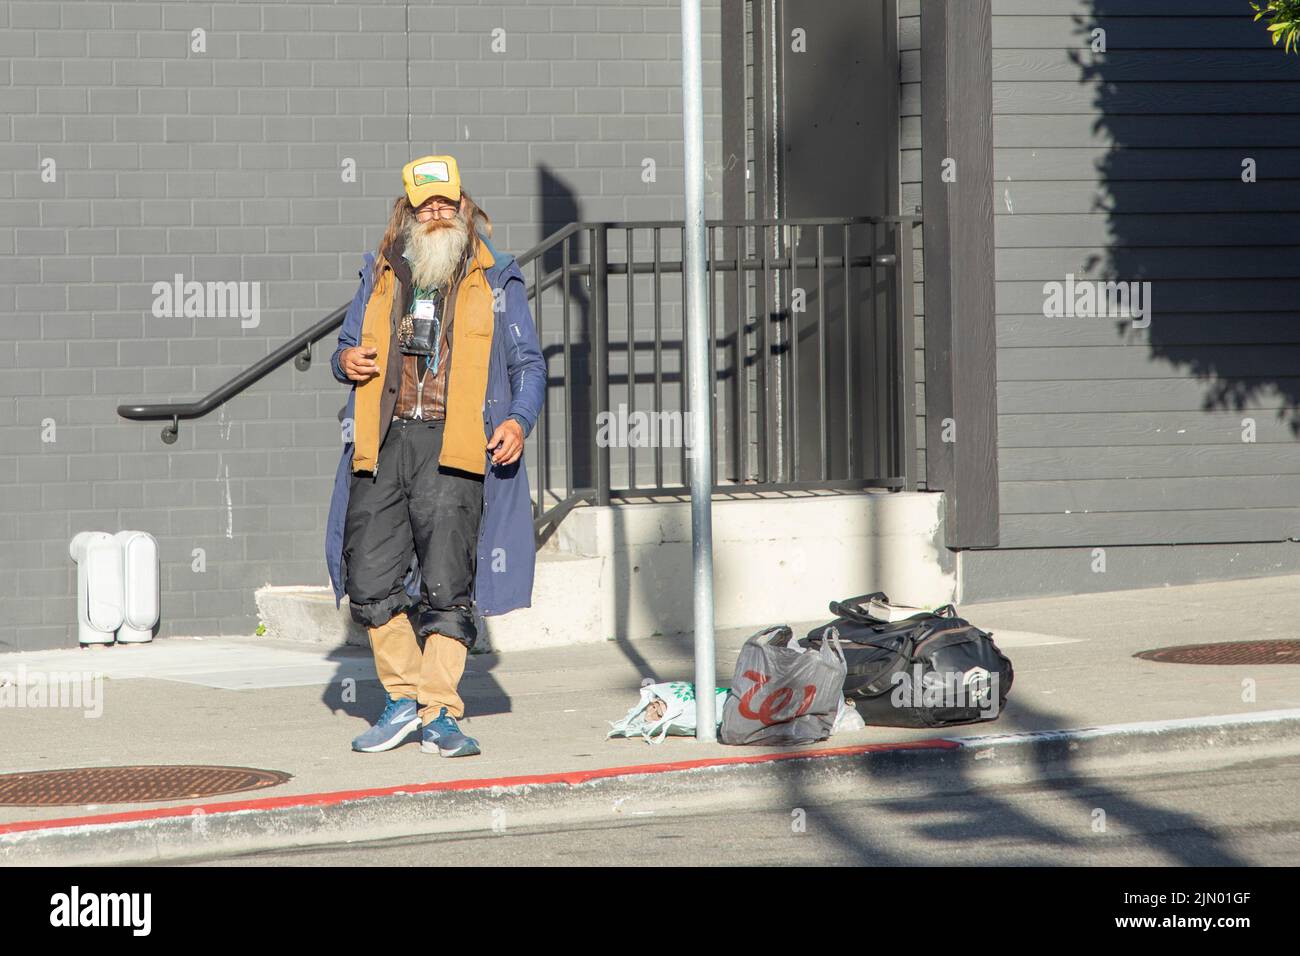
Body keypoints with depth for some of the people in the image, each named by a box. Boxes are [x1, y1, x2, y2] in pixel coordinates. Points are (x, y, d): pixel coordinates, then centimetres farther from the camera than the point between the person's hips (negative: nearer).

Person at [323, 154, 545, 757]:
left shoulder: (495, 282, 12)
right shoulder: (381, 277, 18)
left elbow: (528, 364, 13)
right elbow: (348, 346, 27)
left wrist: (520, 419, -6)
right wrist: (346, 361, 1)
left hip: (452, 445, -3)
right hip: (383, 442, 3)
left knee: (446, 583, -10)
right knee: (370, 581, -1)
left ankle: (439, 713, -5)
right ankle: (404, 697, 16)